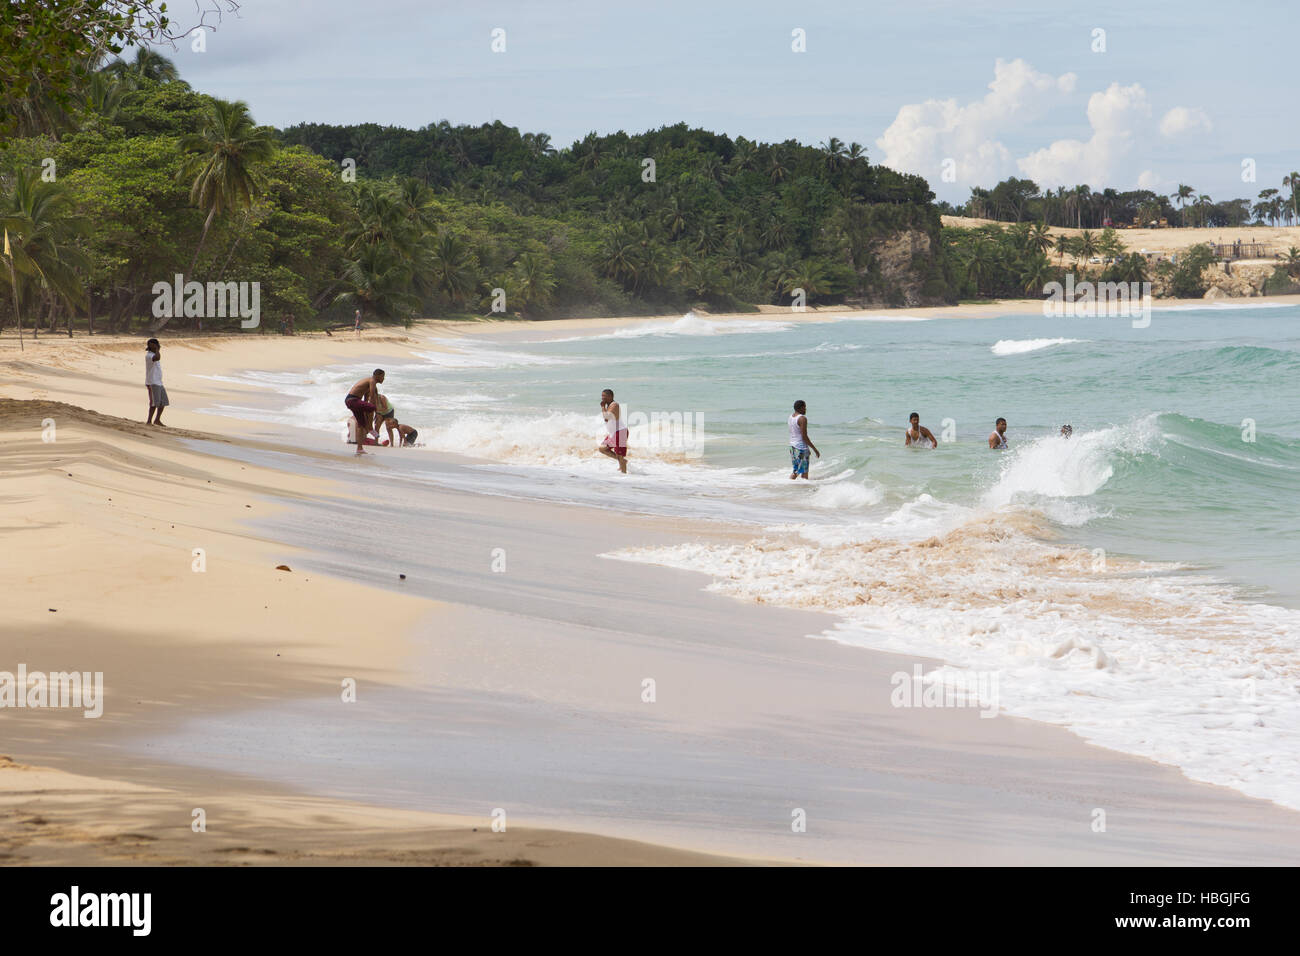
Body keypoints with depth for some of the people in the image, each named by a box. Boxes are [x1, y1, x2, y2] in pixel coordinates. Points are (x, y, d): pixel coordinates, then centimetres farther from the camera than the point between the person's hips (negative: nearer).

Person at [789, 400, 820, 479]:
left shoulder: (791, 417, 9)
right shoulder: (802, 418, -17)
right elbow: (804, 437, -20)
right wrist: (815, 449, -13)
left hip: (792, 446, 9)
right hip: (801, 447, -9)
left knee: (794, 471, 15)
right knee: (804, 472, -2)